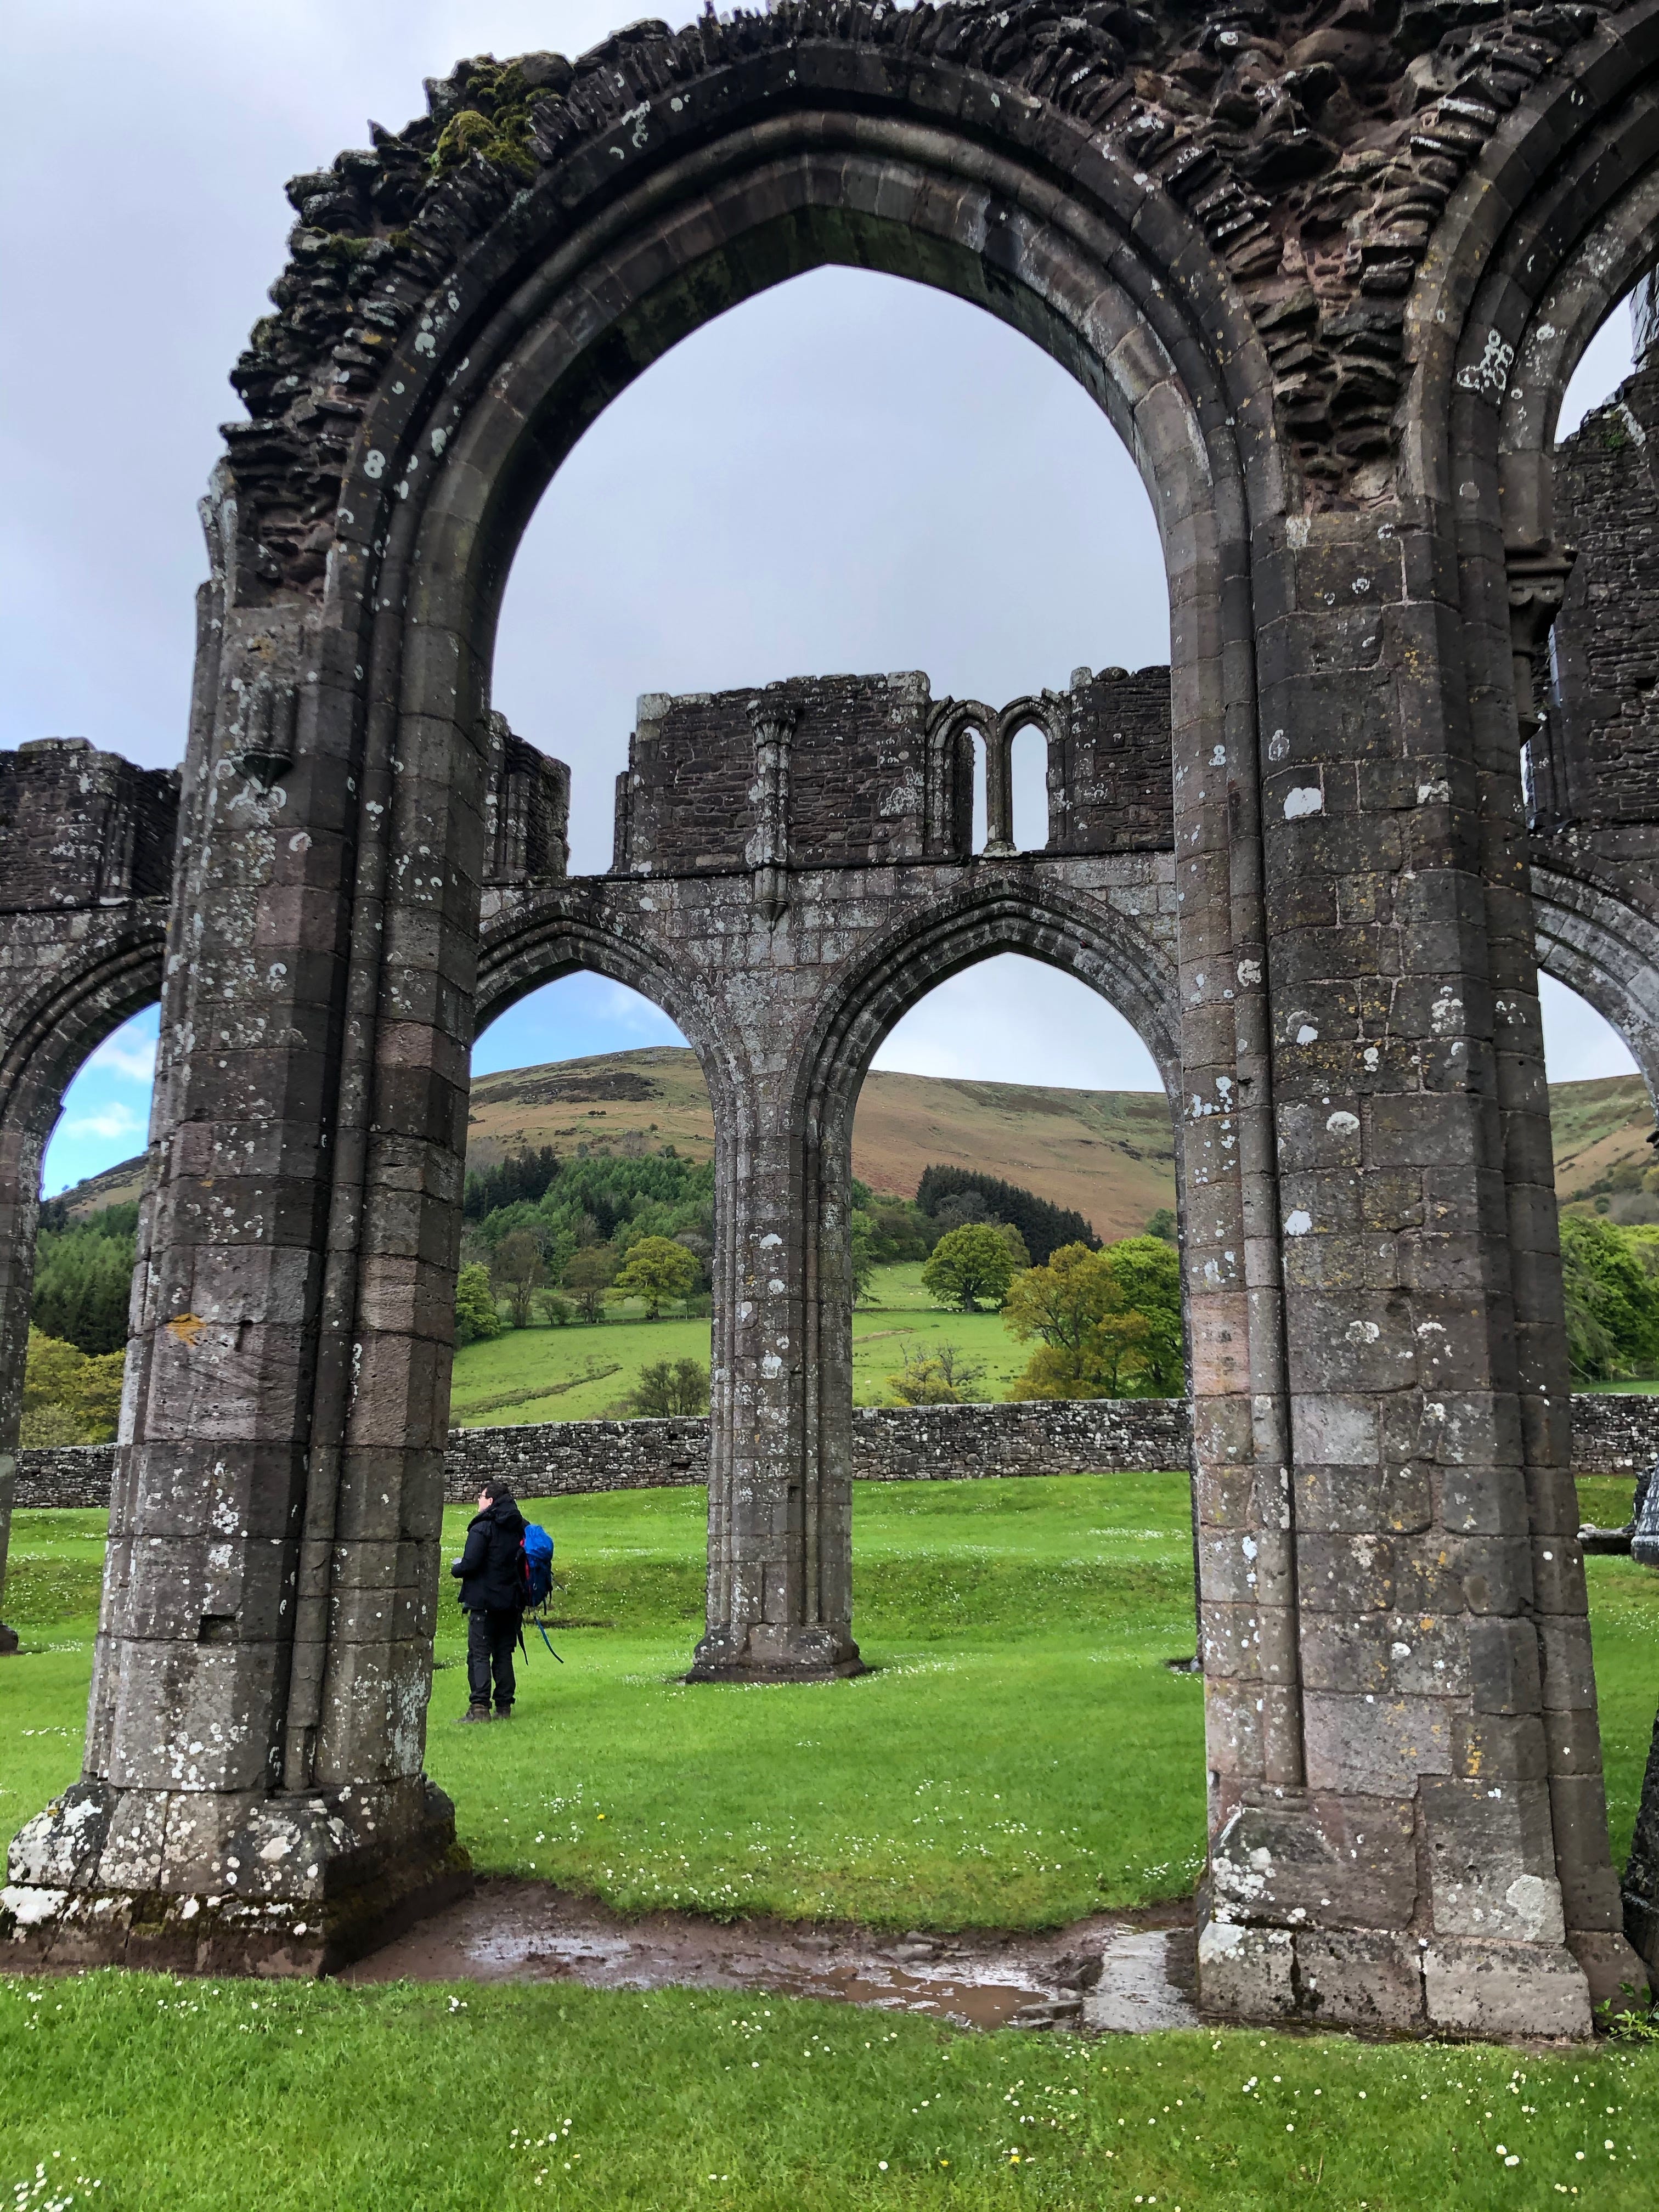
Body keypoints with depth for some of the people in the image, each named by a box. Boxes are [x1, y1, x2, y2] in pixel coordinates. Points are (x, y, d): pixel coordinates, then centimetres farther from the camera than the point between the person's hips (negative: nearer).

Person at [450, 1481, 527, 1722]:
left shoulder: (482, 1528, -12)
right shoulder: (521, 1528, 9)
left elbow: (470, 1565, -18)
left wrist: (456, 1570, 3)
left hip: (484, 1602, -6)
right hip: (512, 1601, 6)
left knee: (479, 1654, -1)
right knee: (504, 1654, 11)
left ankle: (480, 1707, -7)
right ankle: (504, 1706, 11)